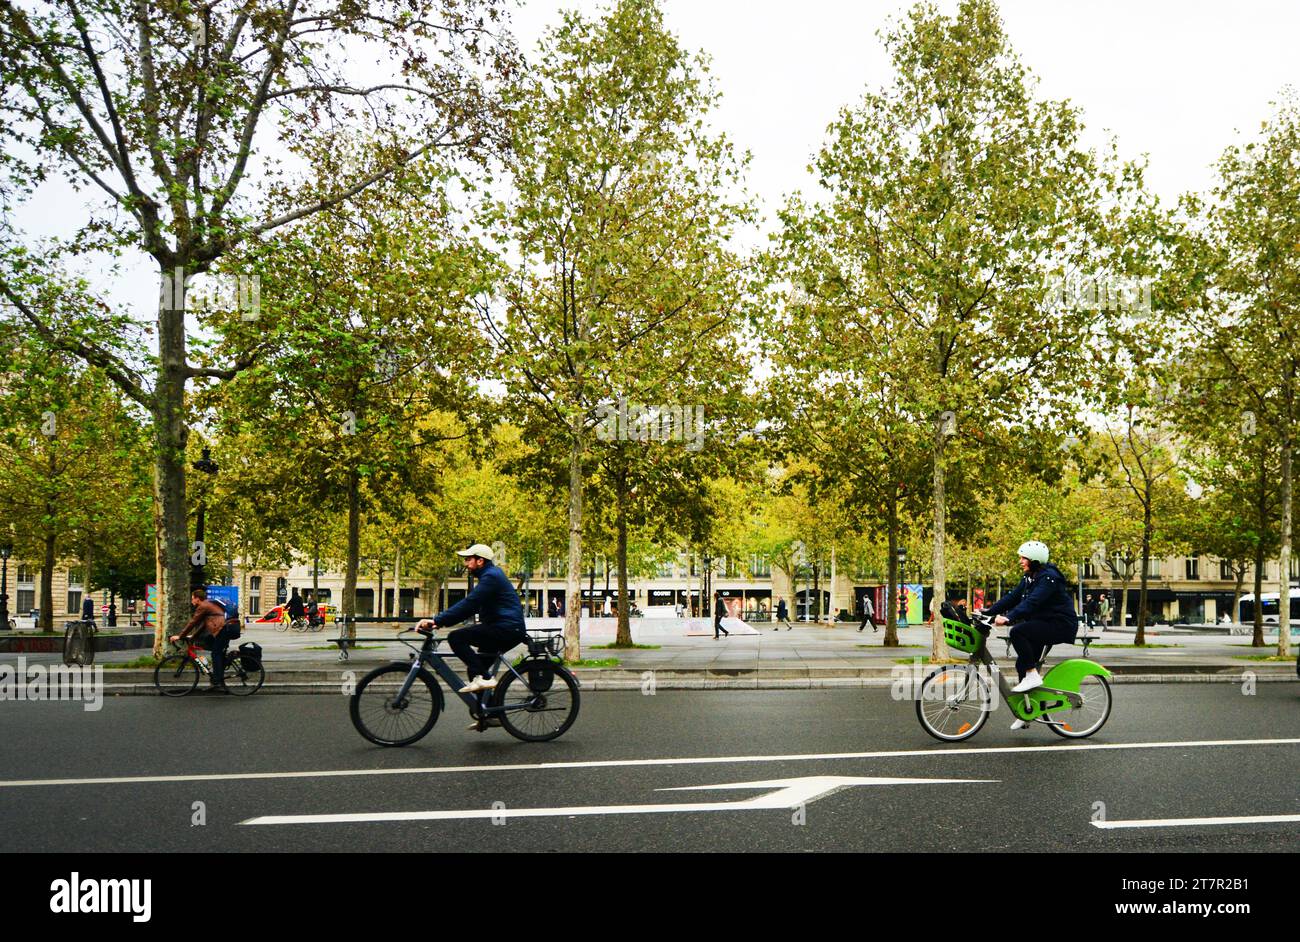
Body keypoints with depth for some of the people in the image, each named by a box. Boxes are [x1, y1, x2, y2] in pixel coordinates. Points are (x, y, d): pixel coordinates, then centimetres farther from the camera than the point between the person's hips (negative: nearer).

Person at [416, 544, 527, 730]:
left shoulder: (491, 577, -13)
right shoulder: (490, 575, 20)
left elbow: (468, 605, -23)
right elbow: (470, 606, 20)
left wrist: (436, 621, -24)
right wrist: (438, 620, 12)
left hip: (506, 629, -11)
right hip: (508, 631, 11)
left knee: (456, 638, -17)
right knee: (475, 669, 14)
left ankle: (483, 678, -19)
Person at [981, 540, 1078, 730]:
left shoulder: (1048, 578, -18)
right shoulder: (1029, 578, 12)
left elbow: (1032, 602, -31)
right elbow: (1012, 597, 7)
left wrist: (1008, 617, -42)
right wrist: (988, 611, -4)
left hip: (1061, 625, -10)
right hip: (1044, 625, 10)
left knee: (1017, 631, -28)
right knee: (1022, 663, 6)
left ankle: (1032, 676, -18)